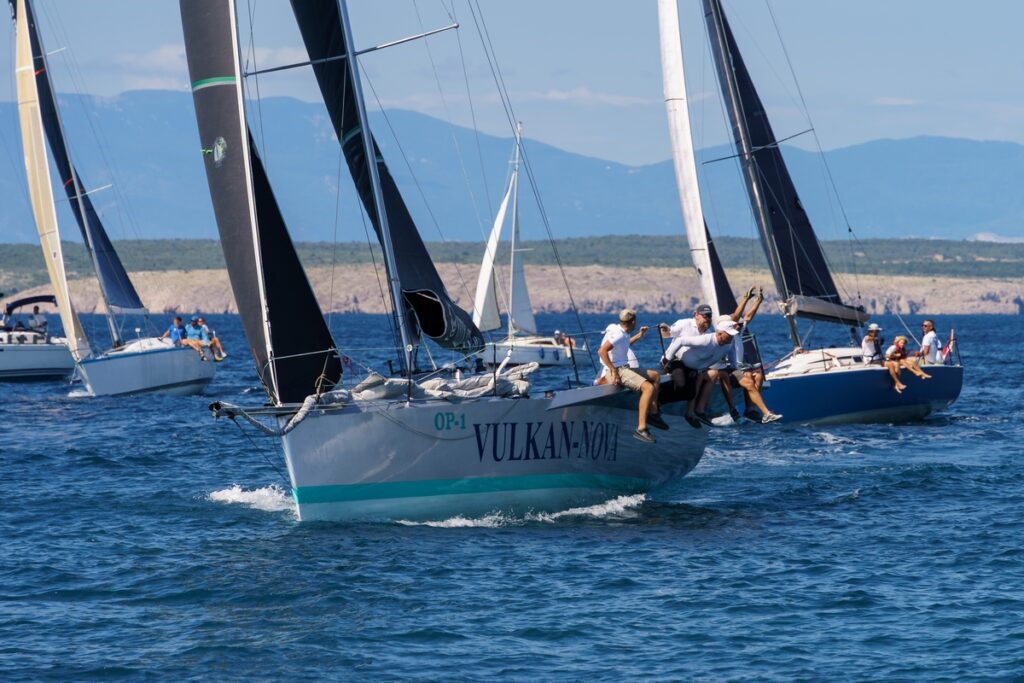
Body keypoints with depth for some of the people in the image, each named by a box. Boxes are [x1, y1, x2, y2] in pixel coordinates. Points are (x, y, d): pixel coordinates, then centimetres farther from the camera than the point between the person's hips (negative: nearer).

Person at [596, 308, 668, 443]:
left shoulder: (622, 334, 14)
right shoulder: (618, 334, -18)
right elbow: (602, 351, -31)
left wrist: (639, 336, 37)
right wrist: (613, 370, -29)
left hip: (623, 368, 11)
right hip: (616, 372, -11)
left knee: (654, 376, 22)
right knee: (648, 388, -27)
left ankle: (653, 413, 22)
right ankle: (641, 429, -32)